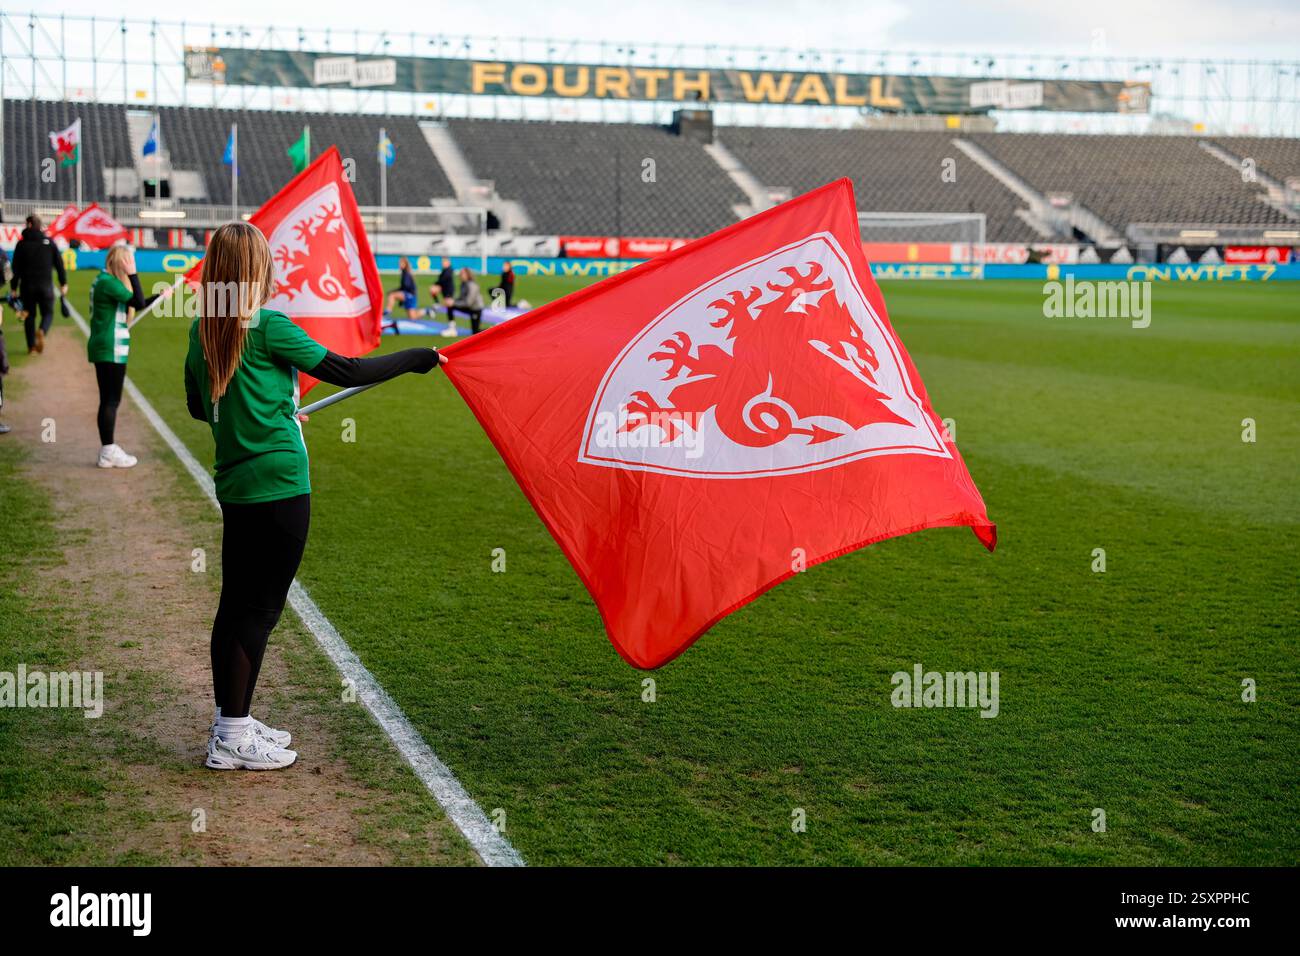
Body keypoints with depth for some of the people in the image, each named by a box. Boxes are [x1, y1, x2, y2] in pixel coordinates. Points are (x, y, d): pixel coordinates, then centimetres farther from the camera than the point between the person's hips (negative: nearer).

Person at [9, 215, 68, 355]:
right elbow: (59, 264, 1)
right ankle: (42, 331, -22)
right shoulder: (49, 242, 1)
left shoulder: (22, 244, -1)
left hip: (27, 286, 0)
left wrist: (14, 287, 2)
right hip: (45, 286, 0)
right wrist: (63, 283, 7)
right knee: (48, 313, 9)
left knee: (29, 315, 10)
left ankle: (31, 346, 8)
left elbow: (16, 268, -2)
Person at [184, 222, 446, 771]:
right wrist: (417, 359, -2)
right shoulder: (267, 326, -13)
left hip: (235, 484, 7)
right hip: (278, 487, -7)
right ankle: (233, 740, 4)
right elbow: (344, 371, -12)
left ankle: (230, 722, 25)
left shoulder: (201, 331, 7)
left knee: (236, 603, 15)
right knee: (260, 608, -1)